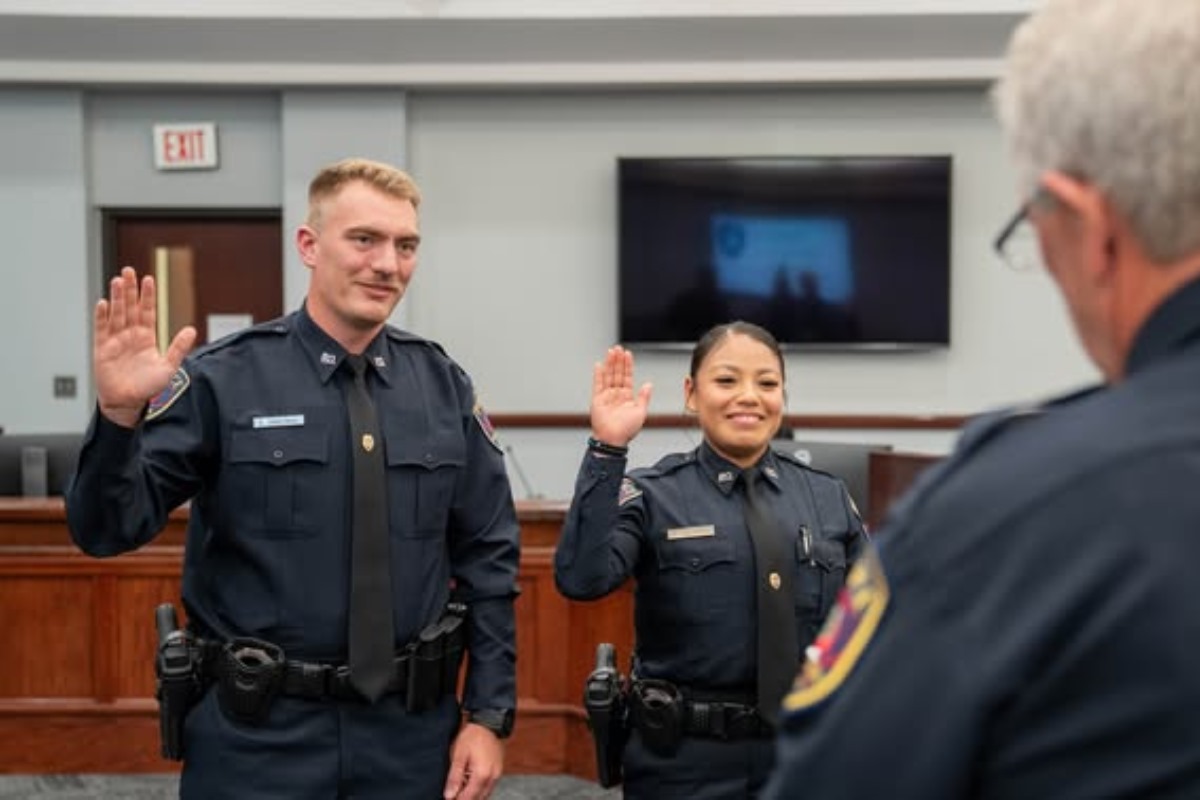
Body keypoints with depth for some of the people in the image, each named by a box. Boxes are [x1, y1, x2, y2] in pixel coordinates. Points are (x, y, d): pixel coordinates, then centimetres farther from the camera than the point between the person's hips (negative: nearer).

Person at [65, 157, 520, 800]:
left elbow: (487, 559, 4)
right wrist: (120, 414, -26)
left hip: (410, 729, 3)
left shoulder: (444, 386, 2)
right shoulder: (223, 379, -8)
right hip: (258, 731, -2)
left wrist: (489, 714, 1)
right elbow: (106, 530, -9)